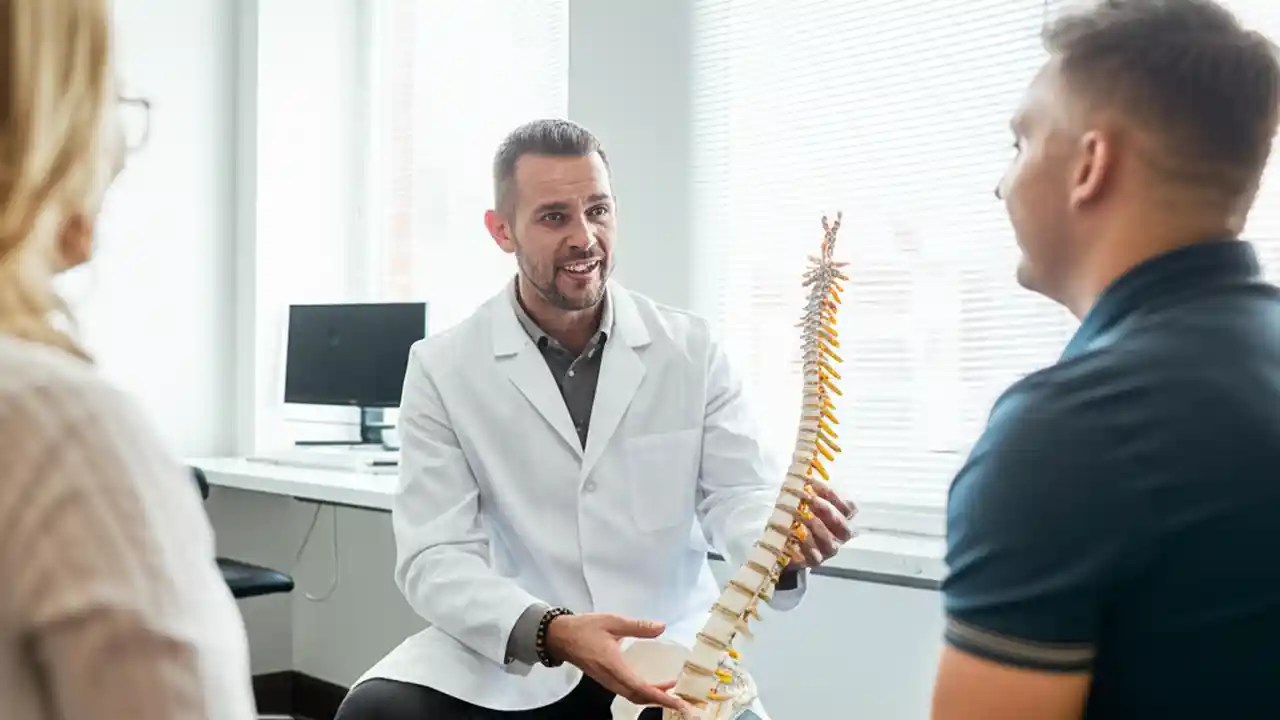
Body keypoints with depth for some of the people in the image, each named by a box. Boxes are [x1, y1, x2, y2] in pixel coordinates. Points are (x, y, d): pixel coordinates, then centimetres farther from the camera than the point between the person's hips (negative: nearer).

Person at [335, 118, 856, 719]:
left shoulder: (691, 349, 1)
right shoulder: (442, 368, -4)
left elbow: (738, 494, -2)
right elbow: (435, 556, -11)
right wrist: (549, 631, -29)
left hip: (669, 652, 2)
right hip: (506, 656, -1)